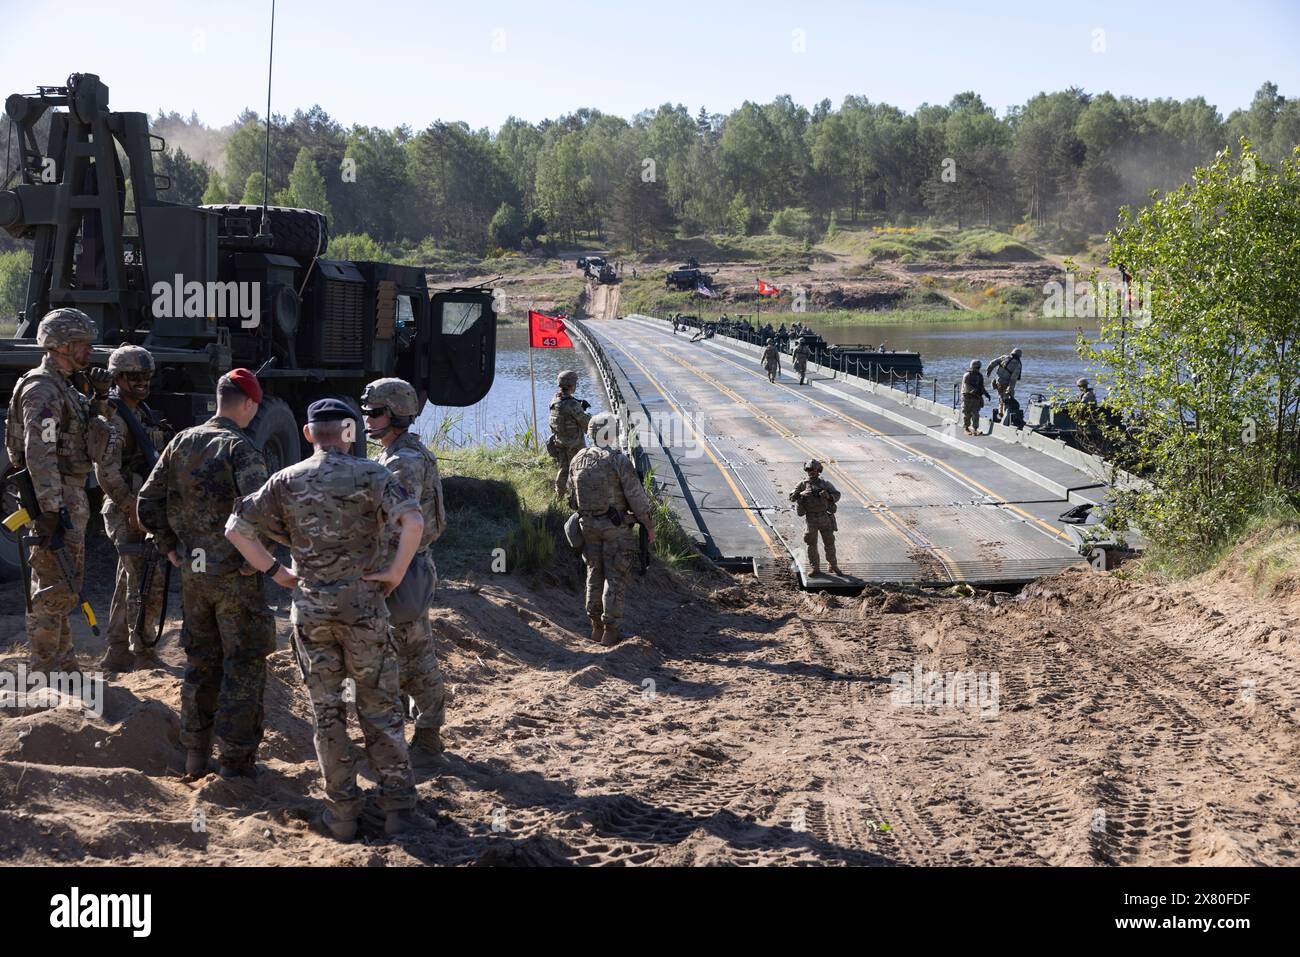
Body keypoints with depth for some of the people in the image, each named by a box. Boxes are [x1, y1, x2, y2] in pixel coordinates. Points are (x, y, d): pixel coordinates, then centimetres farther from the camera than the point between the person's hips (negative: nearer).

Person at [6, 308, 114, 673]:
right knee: (57, 583, -7)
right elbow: (39, 451, -23)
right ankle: (46, 667, -2)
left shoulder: (67, 387, 16)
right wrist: (51, 508, -28)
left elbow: (92, 445, 18)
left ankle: (63, 662, 25)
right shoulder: (42, 389, -14)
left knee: (60, 583, 16)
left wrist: (100, 400, 7)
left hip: (70, 496, 10)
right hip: (56, 498, -10)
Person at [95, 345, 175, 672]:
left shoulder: (143, 413, 16)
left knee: (129, 583, 14)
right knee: (148, 585, -9)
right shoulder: (112, 417, -14)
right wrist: (133, 511, -23)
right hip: (128, 513, -9)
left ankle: (118, 653, 22)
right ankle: (143, 654, -2)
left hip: (144, 510, 10)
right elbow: (106, 471, -21)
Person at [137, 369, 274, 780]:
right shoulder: (241, 449, -15)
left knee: (200, 662, 19)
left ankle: (196, 754, 25)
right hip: (235, 576, -6)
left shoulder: (182, 442, 4)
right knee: (244, 666, 5)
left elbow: (148, 502, 8)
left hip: (192, 573, 6)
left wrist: (170, 547, 14)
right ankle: (236, 761, 8)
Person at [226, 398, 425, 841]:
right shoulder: (369, 474, -8)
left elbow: (236, 528, 1)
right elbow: (413, 520, -23)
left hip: (311, 611, 2)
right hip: (363, 608, -2)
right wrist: (395, 572, -13)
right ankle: (397, 805, 11)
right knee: (380, 708, 9)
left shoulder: (286, 481, 2)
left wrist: (275, 572, 6)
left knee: (327, 712, 11)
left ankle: (342, 811, 14)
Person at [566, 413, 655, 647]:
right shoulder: (619, 459, -15)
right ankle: (610, 631, 1)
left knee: (594, 575, 15)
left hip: (588, 525, 5)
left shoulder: (579, 460, 2)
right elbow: (636, 496, -14)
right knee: (615, 577, 1)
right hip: (616, 526, -5)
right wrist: (648, 525, -4)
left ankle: (596, 627, 20)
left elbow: (572, 497, 11)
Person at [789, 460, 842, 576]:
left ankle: (833, 567, 18)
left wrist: (828, 496, -19)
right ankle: (814, 568, 9)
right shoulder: (802, 484, 2)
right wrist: (801, 494, -23)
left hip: (825, 518, 1)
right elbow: (791, 497, -4)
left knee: (829, 543, 5)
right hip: (811, 519, -1)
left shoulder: (825, 484, 3)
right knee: (811, 544, 0)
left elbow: (837, 494, 1)